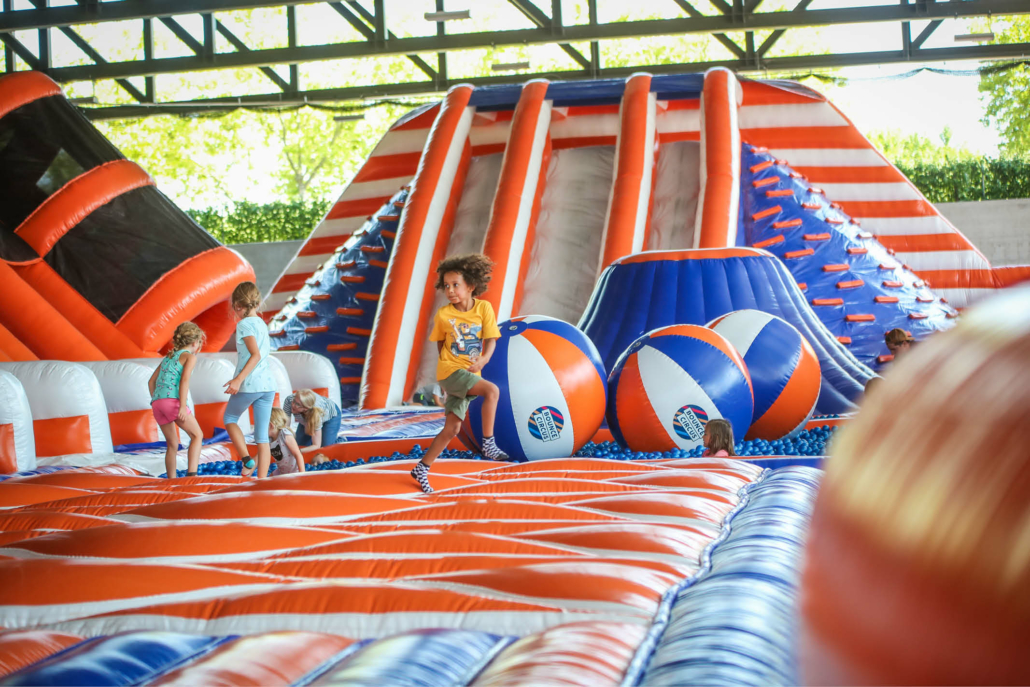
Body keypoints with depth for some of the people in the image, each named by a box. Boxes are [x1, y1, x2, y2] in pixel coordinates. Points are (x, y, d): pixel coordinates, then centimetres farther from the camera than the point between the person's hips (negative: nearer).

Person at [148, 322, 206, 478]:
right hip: (173, 401, -7)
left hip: (157, 402, 7)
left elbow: (152, 381, 26)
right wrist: (182, 406, -16)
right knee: (197, 435, 1)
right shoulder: (190, 356, 6)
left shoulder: (168, 357, 28)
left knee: (172, 444, 18)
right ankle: (191, 474, -16)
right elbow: (184, 380, -9)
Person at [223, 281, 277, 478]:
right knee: (262, 436, 4)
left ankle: (247, 460, 4)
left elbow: (256, 354, -19)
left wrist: (239, 379, -24)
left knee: (229, 418, 19)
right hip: (267, 383, 6)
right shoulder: (262, 324, 16)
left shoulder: (244, 324, -8)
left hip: (249, 384, -6)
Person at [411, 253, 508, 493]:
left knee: (452, 428, 5)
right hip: (450, 371, -3)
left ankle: (421, 469, 16)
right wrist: (448, 362, 0)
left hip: (469, 374, 3)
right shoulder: (443, 315, -7)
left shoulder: (484, 308, -6)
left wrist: (483, 359, -26)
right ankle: (488, 443, -20)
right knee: (492, 390, -27)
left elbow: (491, 340, -9)